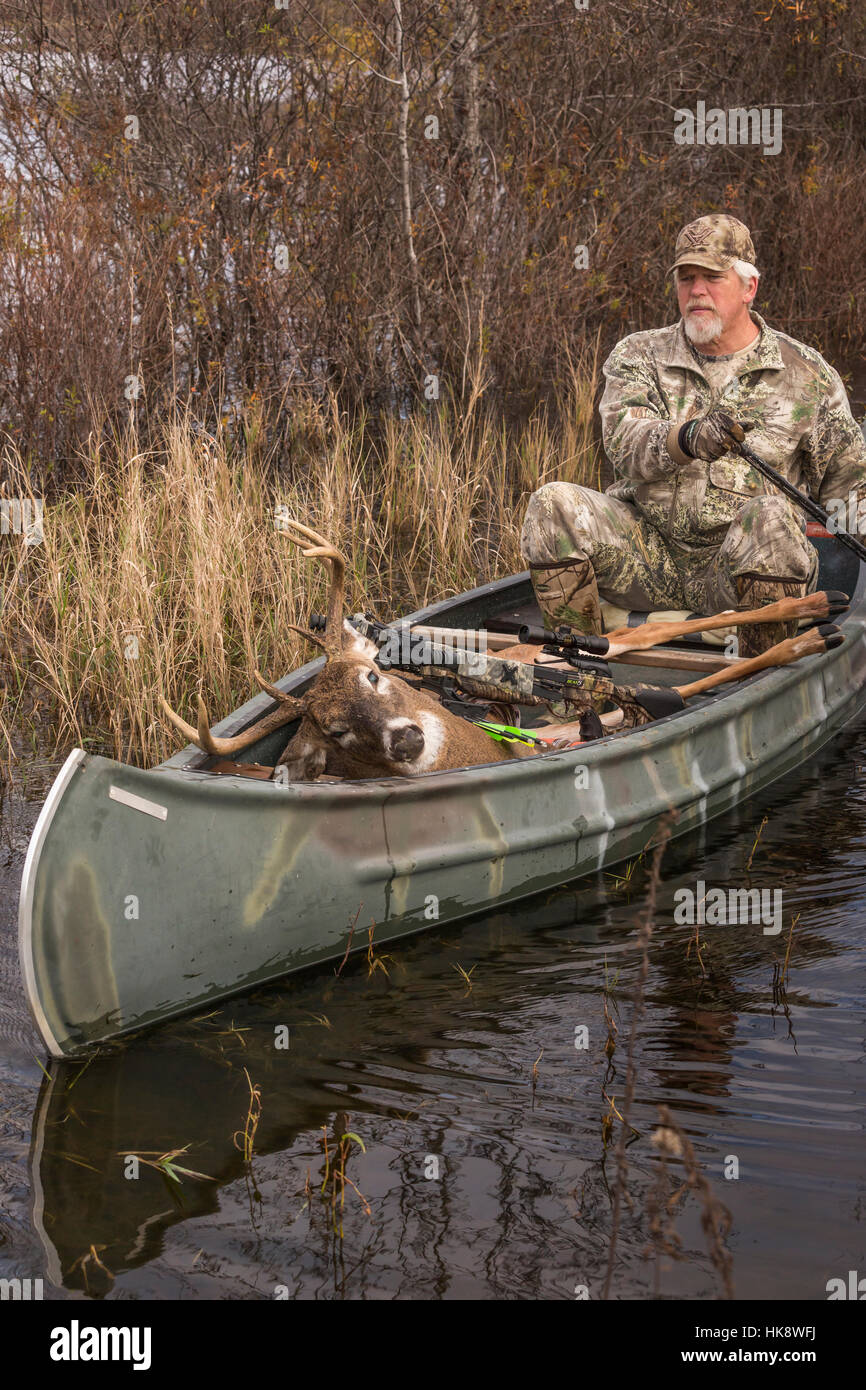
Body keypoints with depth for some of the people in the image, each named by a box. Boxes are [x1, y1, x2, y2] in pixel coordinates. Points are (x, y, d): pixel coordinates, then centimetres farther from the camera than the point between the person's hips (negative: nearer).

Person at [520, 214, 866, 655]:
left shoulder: (805, 373, 8)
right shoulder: (638, 355, 8)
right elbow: (623, 441, -12)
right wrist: (688, 437, -32)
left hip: (737, 568, -1)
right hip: (646, 558, 2)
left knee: (771, 519, -36)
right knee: (553, 505, -22)